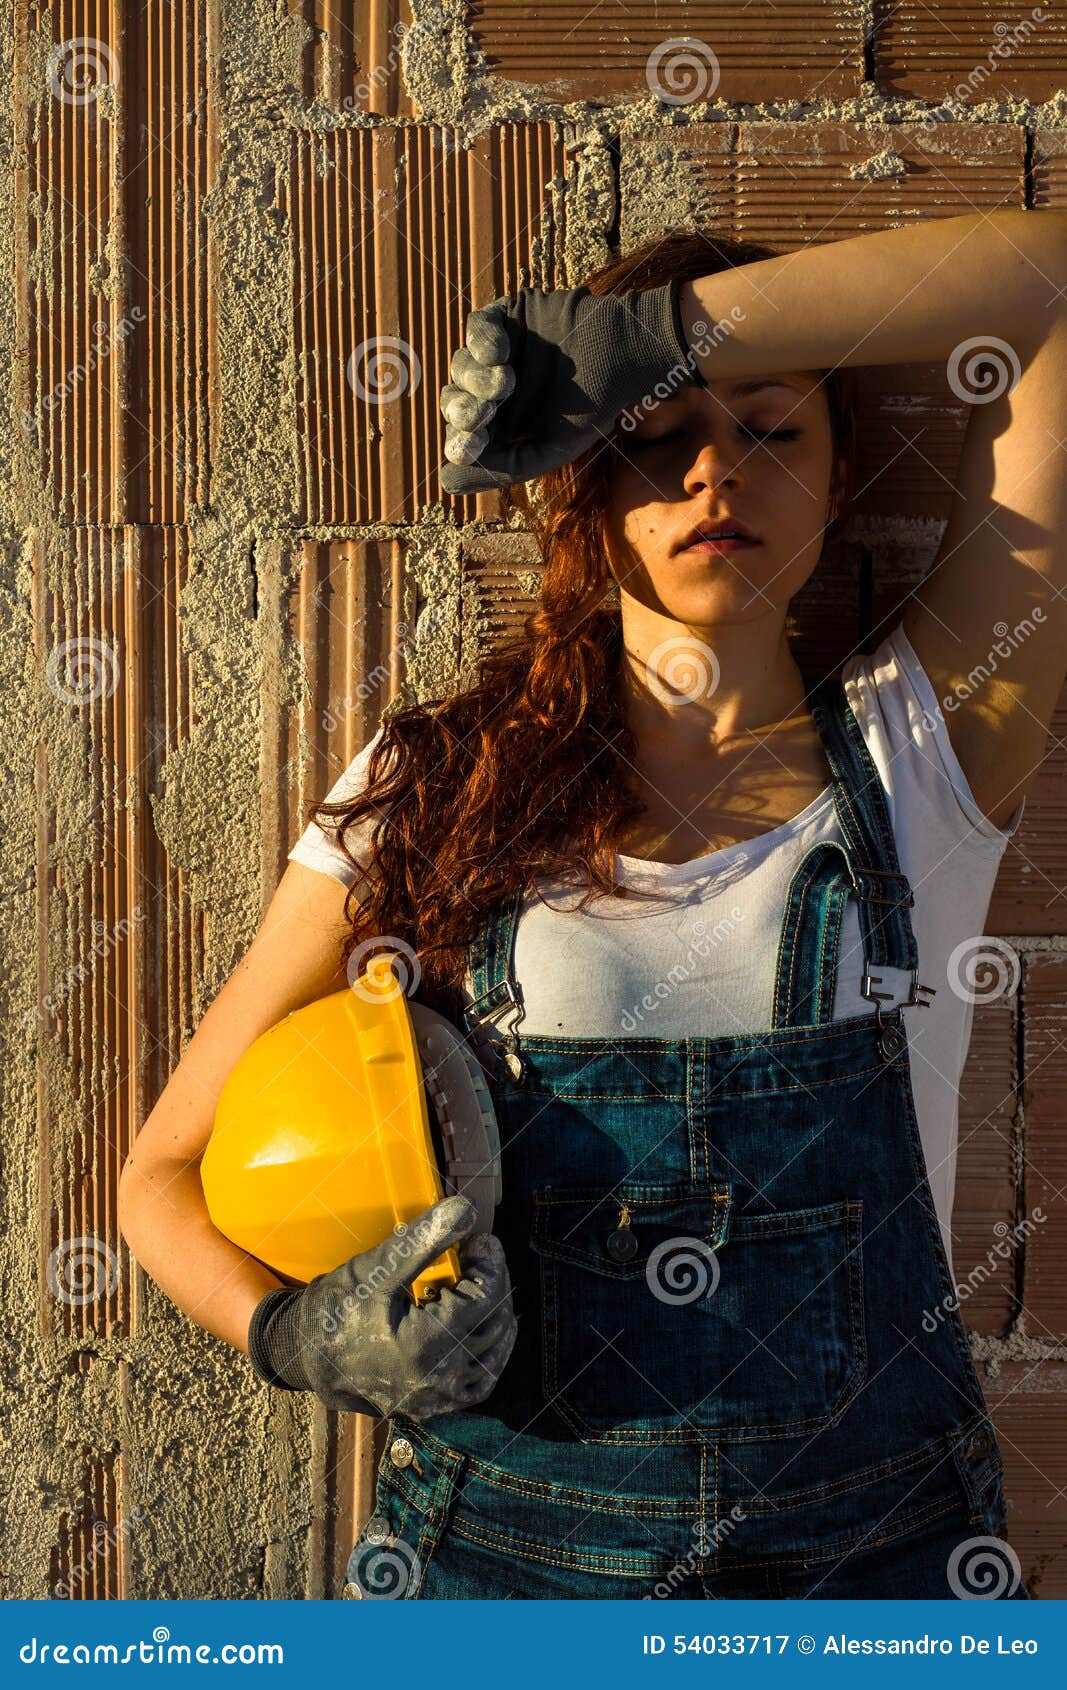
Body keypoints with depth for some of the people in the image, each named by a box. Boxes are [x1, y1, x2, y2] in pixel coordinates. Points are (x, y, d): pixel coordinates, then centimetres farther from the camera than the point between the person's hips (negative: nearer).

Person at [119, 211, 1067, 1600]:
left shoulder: (921, 754, -4)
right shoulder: (430, 793, -4)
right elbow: (167, 1171, 1)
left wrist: (663, 326, -12)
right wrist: (295, 1333, -19)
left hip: (877, 1547, 1)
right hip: (507, 1542, 0)